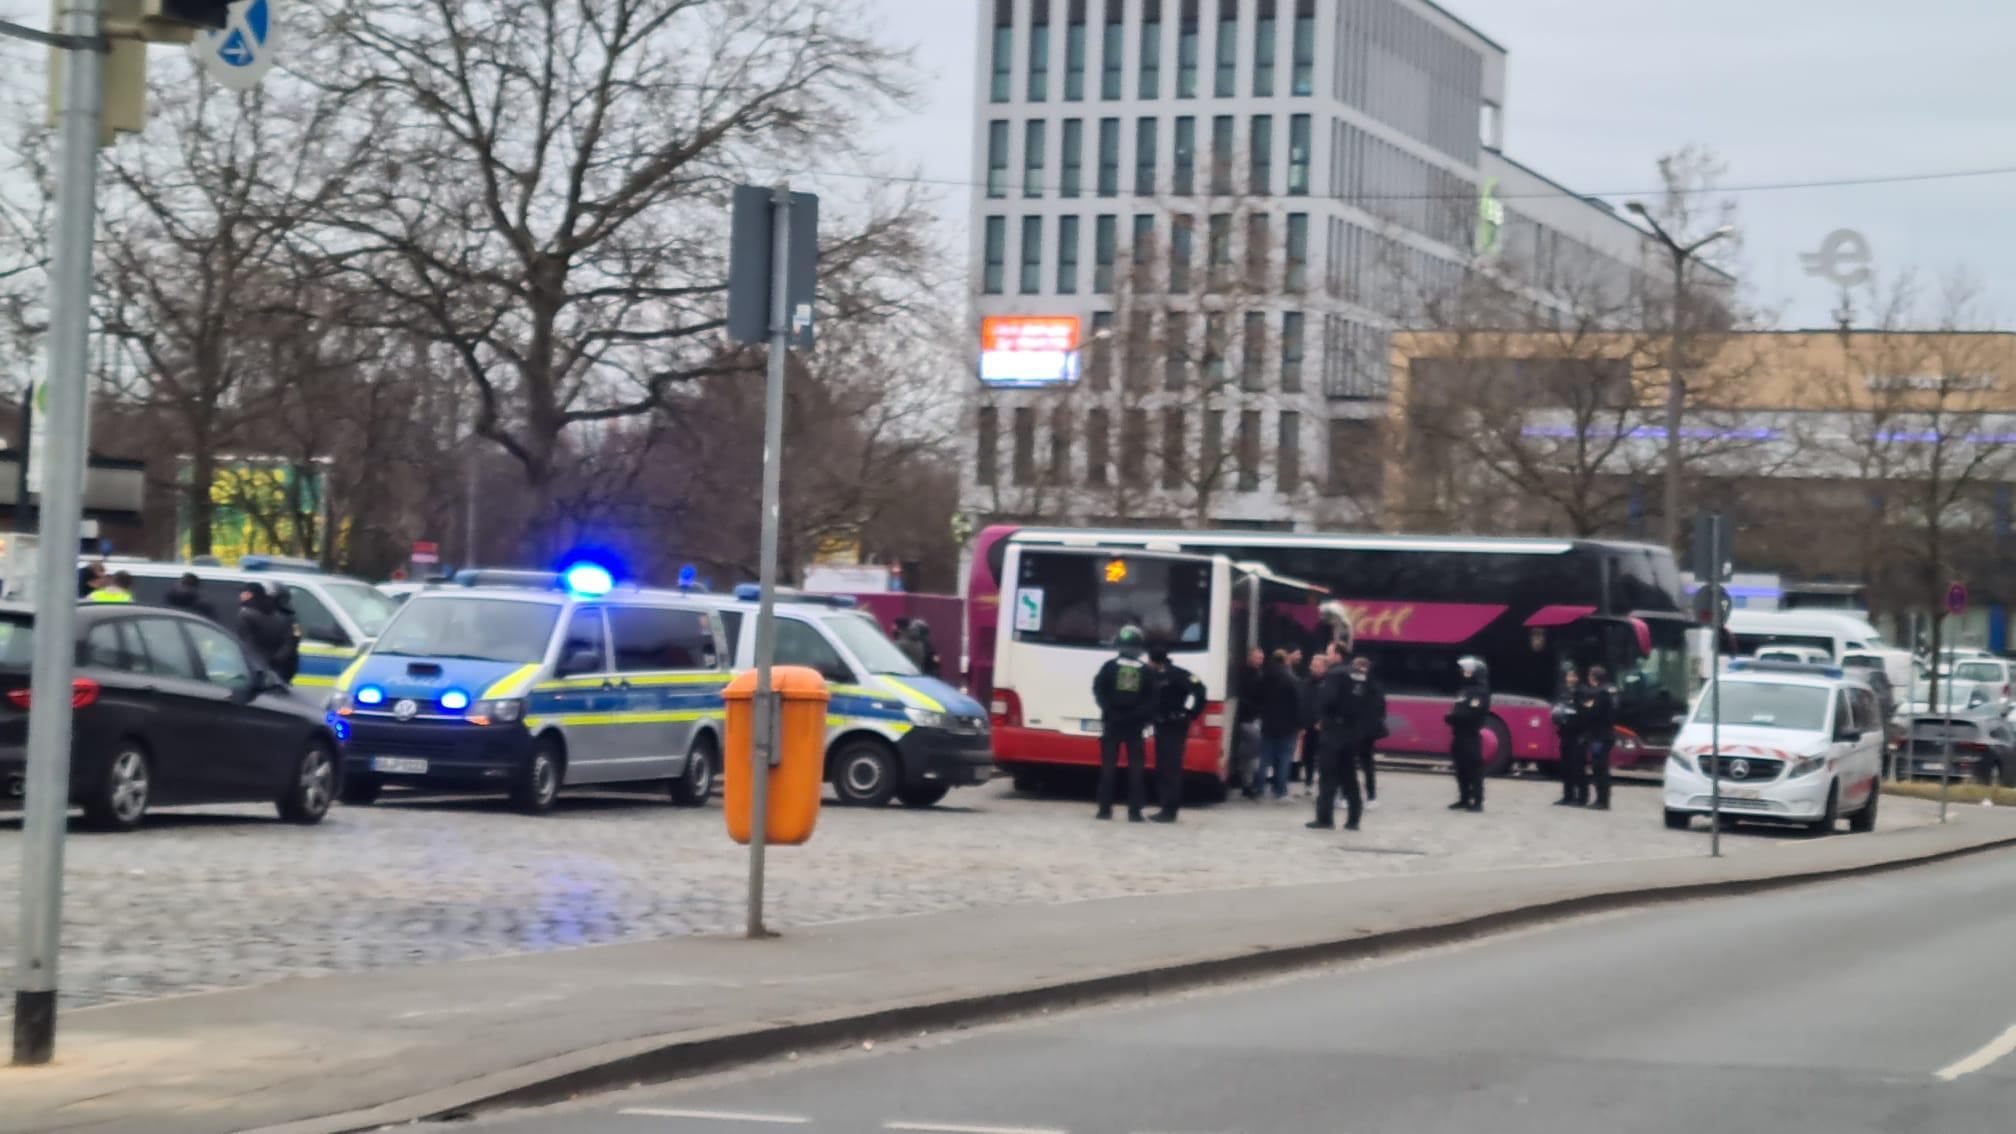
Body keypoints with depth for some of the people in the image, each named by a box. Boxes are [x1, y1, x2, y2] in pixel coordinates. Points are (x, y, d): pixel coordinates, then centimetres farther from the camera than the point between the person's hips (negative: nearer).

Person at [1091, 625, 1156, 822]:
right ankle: (1134, 811, -3)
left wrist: (1109, 711, -5)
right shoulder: (1147, 671, 2)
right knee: (1135, 769, 2)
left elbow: (1098, 691, -5)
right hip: (1135, 726, 0)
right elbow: (1152, 699, -4)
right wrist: (1140, 716, -4)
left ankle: (1105, 809, 3)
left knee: (1108, 767, 5)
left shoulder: (1109, 666, 1)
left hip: (1112, 724, 0)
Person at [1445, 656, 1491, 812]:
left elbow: (1470, 714, -20)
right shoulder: (1464, 690, 20)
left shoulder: (1480, 692, -10)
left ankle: (1477, 802, -8)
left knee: (1474, 769, -8)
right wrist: (1452, 717, 1)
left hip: (1471, 736, -9)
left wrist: (1452, 717, -13)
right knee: (1462, 769, 12)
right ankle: (1464, 799, 19)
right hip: (1459, 735, 9)